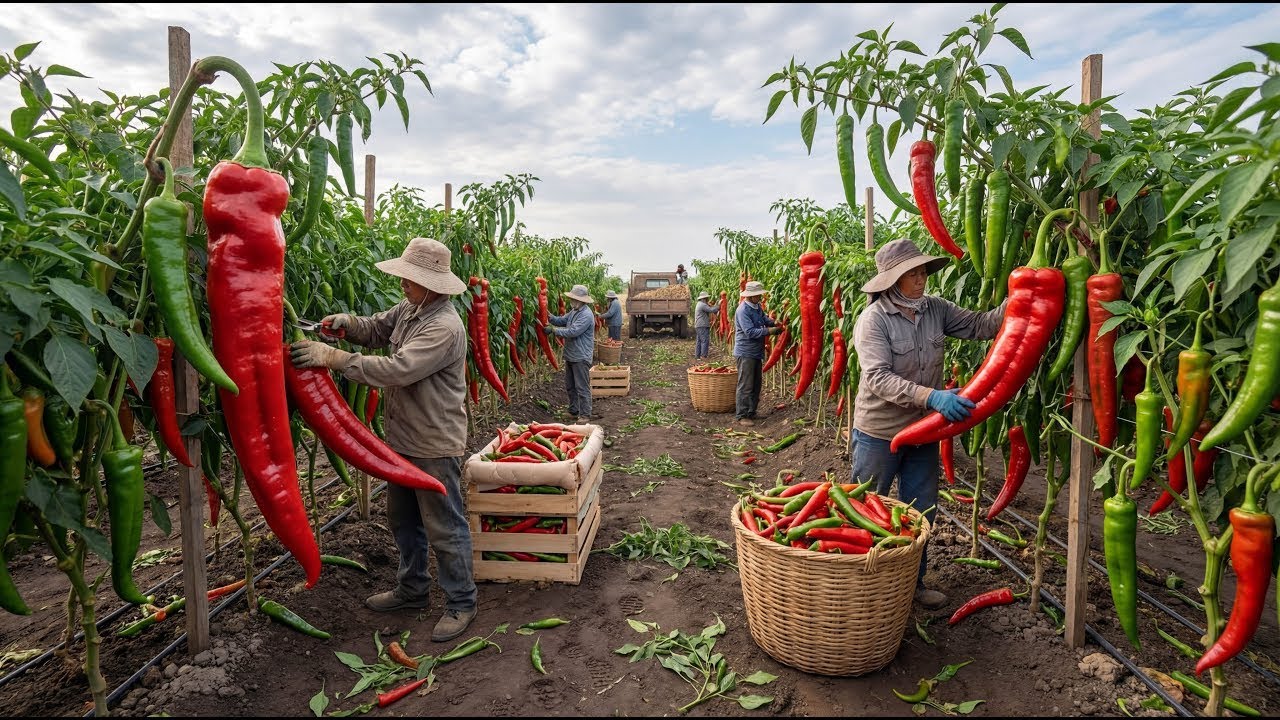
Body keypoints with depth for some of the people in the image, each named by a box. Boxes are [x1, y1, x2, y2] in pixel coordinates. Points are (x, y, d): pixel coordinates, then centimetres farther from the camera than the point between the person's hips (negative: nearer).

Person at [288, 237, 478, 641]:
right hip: (401, 438, 10)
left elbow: (395, 370, -32)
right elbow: (376, 329, 18)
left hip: (434, 445, -10)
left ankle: (461, 603, 20)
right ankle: (412, 589, 41)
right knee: (403, 520, 22)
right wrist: (347, 323, -5)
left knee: (444, 529, 3)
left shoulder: (444, 327, -25)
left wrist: (332, 357, -28)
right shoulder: (408, 310, 5)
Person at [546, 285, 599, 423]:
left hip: (581, 357, -10)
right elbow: (562, 320, 14)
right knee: (570, 386, 19)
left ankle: (585, 415, 5)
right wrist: (550, 318, -5)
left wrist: (553, 330, -22)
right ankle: (574, 410, 33)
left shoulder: (586, 315, -22)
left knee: (582, 387, -3)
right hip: (570, 355, 10)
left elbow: (572, 332, -27)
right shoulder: (574, 311, 9)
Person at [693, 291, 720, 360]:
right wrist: (718, 307, -6)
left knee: (699, 341, 11)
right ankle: (703, 356, -13)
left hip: (698, 326, 11)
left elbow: (709, 309, 22)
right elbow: (711, 310, -18)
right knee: (705, 341, -10)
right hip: (703, 326, -11)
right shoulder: (703, 305, -13)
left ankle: (697, 355, 13)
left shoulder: (698, 304, 21)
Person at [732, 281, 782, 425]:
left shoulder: (757, 307, 8)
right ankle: (741, 416, 3)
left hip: (757, 352, 9)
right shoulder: (743, 310, -19)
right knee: (745, 386, -5)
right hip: (745, 353, -9)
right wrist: (768, 331, -21)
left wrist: (774, 324, -2)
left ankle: (751, 412, 26)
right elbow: (750, 332, -23)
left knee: (756, 385, 15)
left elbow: (765, 319, 17)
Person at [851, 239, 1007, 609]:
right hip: (879, 434, -6)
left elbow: (980, 325, -4)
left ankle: (913, 581, 38)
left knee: (921, 513, 18)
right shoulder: (874, 319, -20)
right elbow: (878, 378, -29)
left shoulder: (936, 309, -2)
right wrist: (932, 397, -39)